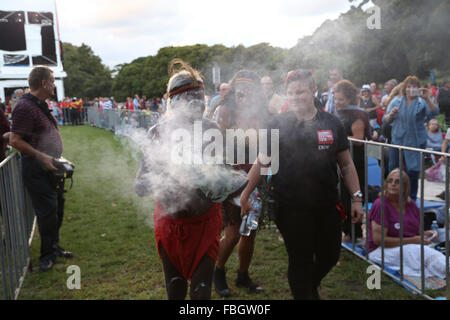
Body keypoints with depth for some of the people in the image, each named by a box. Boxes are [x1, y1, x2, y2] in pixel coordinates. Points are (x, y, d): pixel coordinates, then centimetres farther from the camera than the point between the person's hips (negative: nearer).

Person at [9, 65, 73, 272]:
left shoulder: (41, 105, 13)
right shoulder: (25, 107, -18)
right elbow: (15, 141, -22)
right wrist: (41, 157, -22)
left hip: (50, 168, 10)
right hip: (36, 170, -10)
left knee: (57, 209, 17)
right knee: (47, 212, -3)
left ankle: (54, 247, 32)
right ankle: (47, 255, 13)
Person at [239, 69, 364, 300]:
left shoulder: (332, 123, 4)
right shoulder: (278, 124, -2)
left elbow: (346, 164, 8)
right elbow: (262, 163, 2)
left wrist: (356, 198, 3)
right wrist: (244, 194, -2)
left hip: (327, 206, 3)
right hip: (291, 208, -3)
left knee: (330, 256, 14)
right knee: (300, 261, 7)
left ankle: (311, 286, 45)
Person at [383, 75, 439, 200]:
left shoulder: (422, 102, -2)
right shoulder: (396, 101, 5)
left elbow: (434, 112, -20)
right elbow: (385, 120, 5)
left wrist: (427, 99, -35)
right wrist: (391, 114, -17)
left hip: (416, 142, -2)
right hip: (397, 140, 3)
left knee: (413, 172, 2)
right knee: (393, 171, 10)